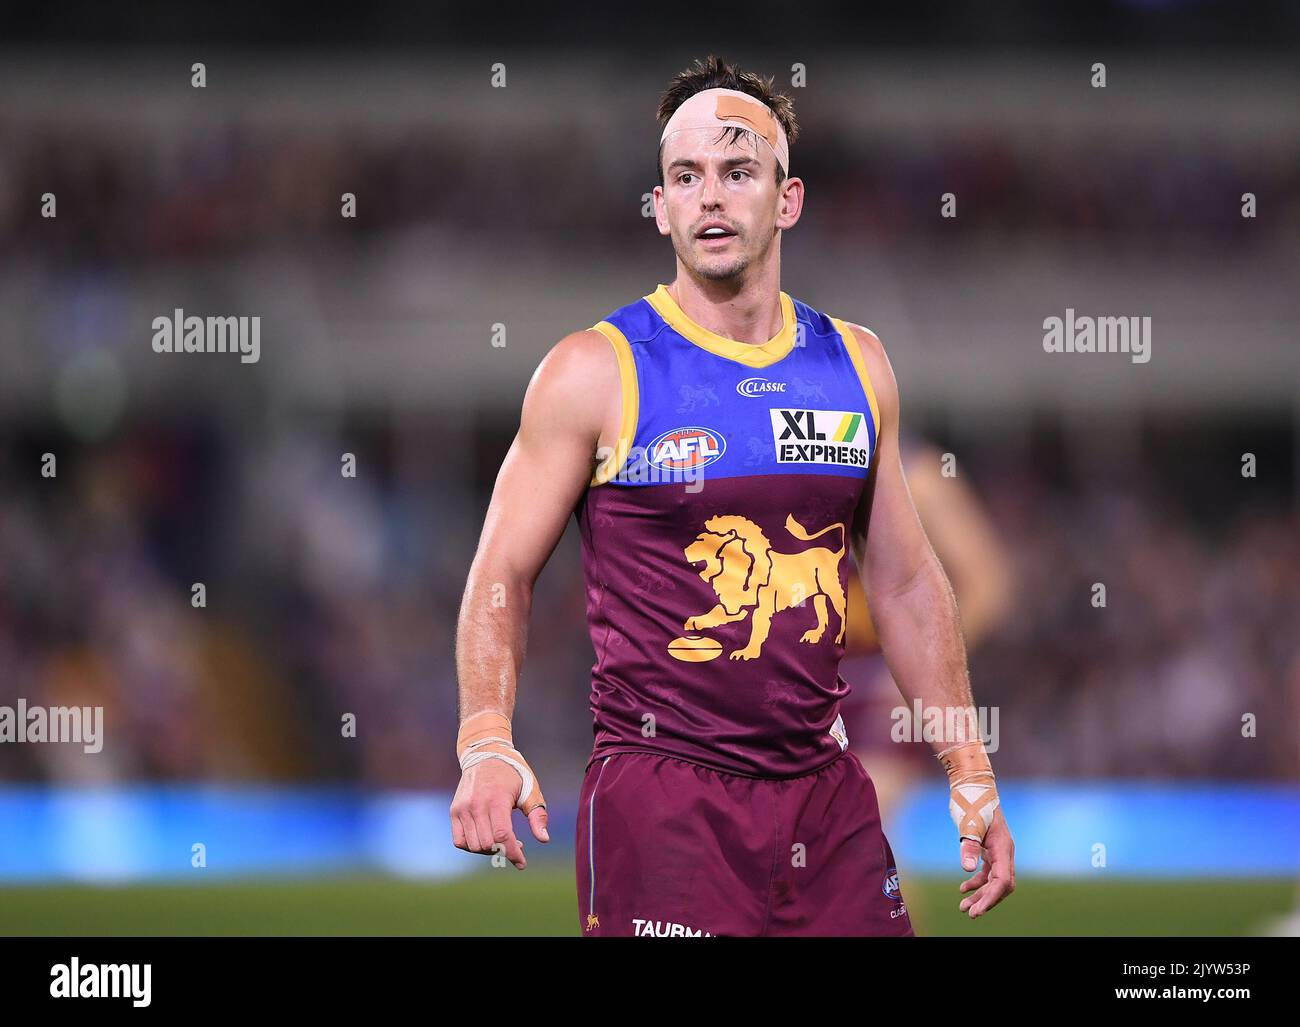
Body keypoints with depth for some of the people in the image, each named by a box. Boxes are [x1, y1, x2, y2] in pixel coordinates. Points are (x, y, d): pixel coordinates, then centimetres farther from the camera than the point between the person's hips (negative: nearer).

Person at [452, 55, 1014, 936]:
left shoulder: (857, 365, 9)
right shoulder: (597, 372, -4)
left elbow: (905, 581, 17)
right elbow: (504, 573, -3)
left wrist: (968, 769, 12)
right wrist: (487, 742, -19)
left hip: (826, 795, 5)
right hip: (661, 791, -4)